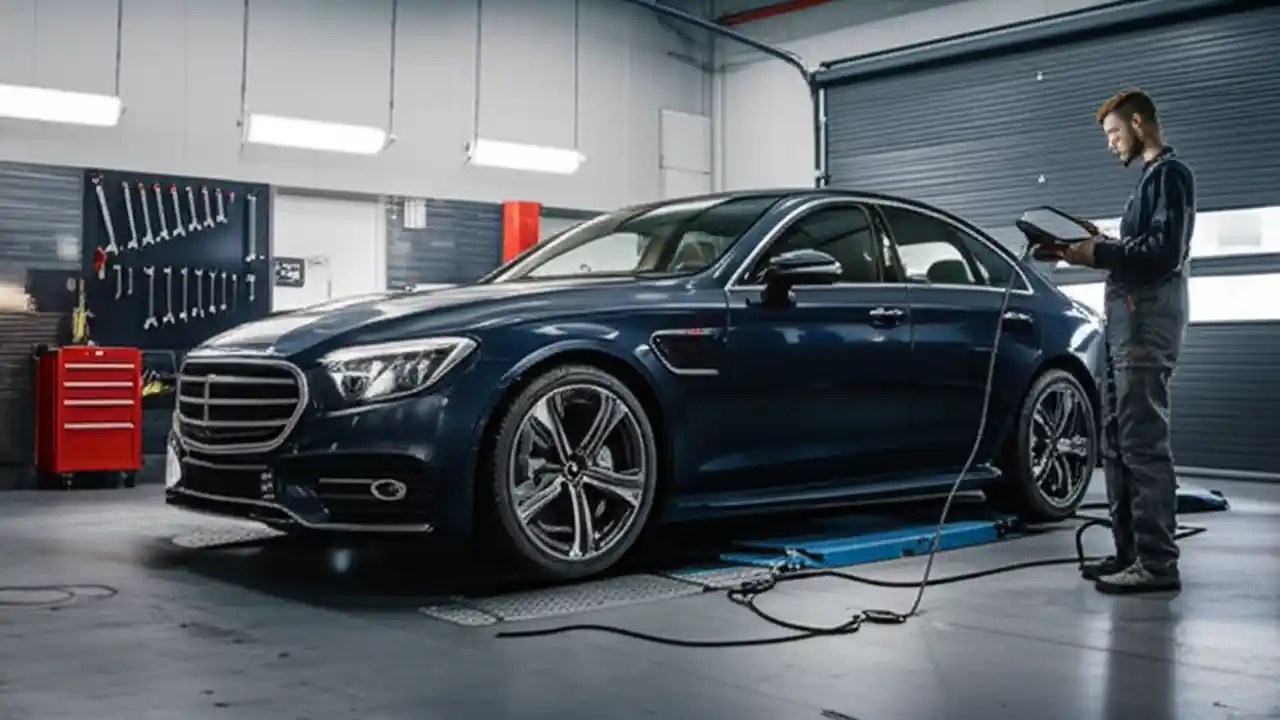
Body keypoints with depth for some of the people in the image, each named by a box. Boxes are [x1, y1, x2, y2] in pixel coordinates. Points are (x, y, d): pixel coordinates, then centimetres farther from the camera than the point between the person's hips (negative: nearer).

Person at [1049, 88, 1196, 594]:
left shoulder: (1169, 174, -6)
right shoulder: (1151, 177, 24)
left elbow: (1164, 253, -17)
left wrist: (1099, 254, -16)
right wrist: (1103, 243, 8)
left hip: (1147, 324, -10)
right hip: (1128, 324, 10)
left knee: (1144, 443, -12)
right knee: (1119, 442, 11)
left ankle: (1158, 563, -10)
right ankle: (1130, 552, 16)